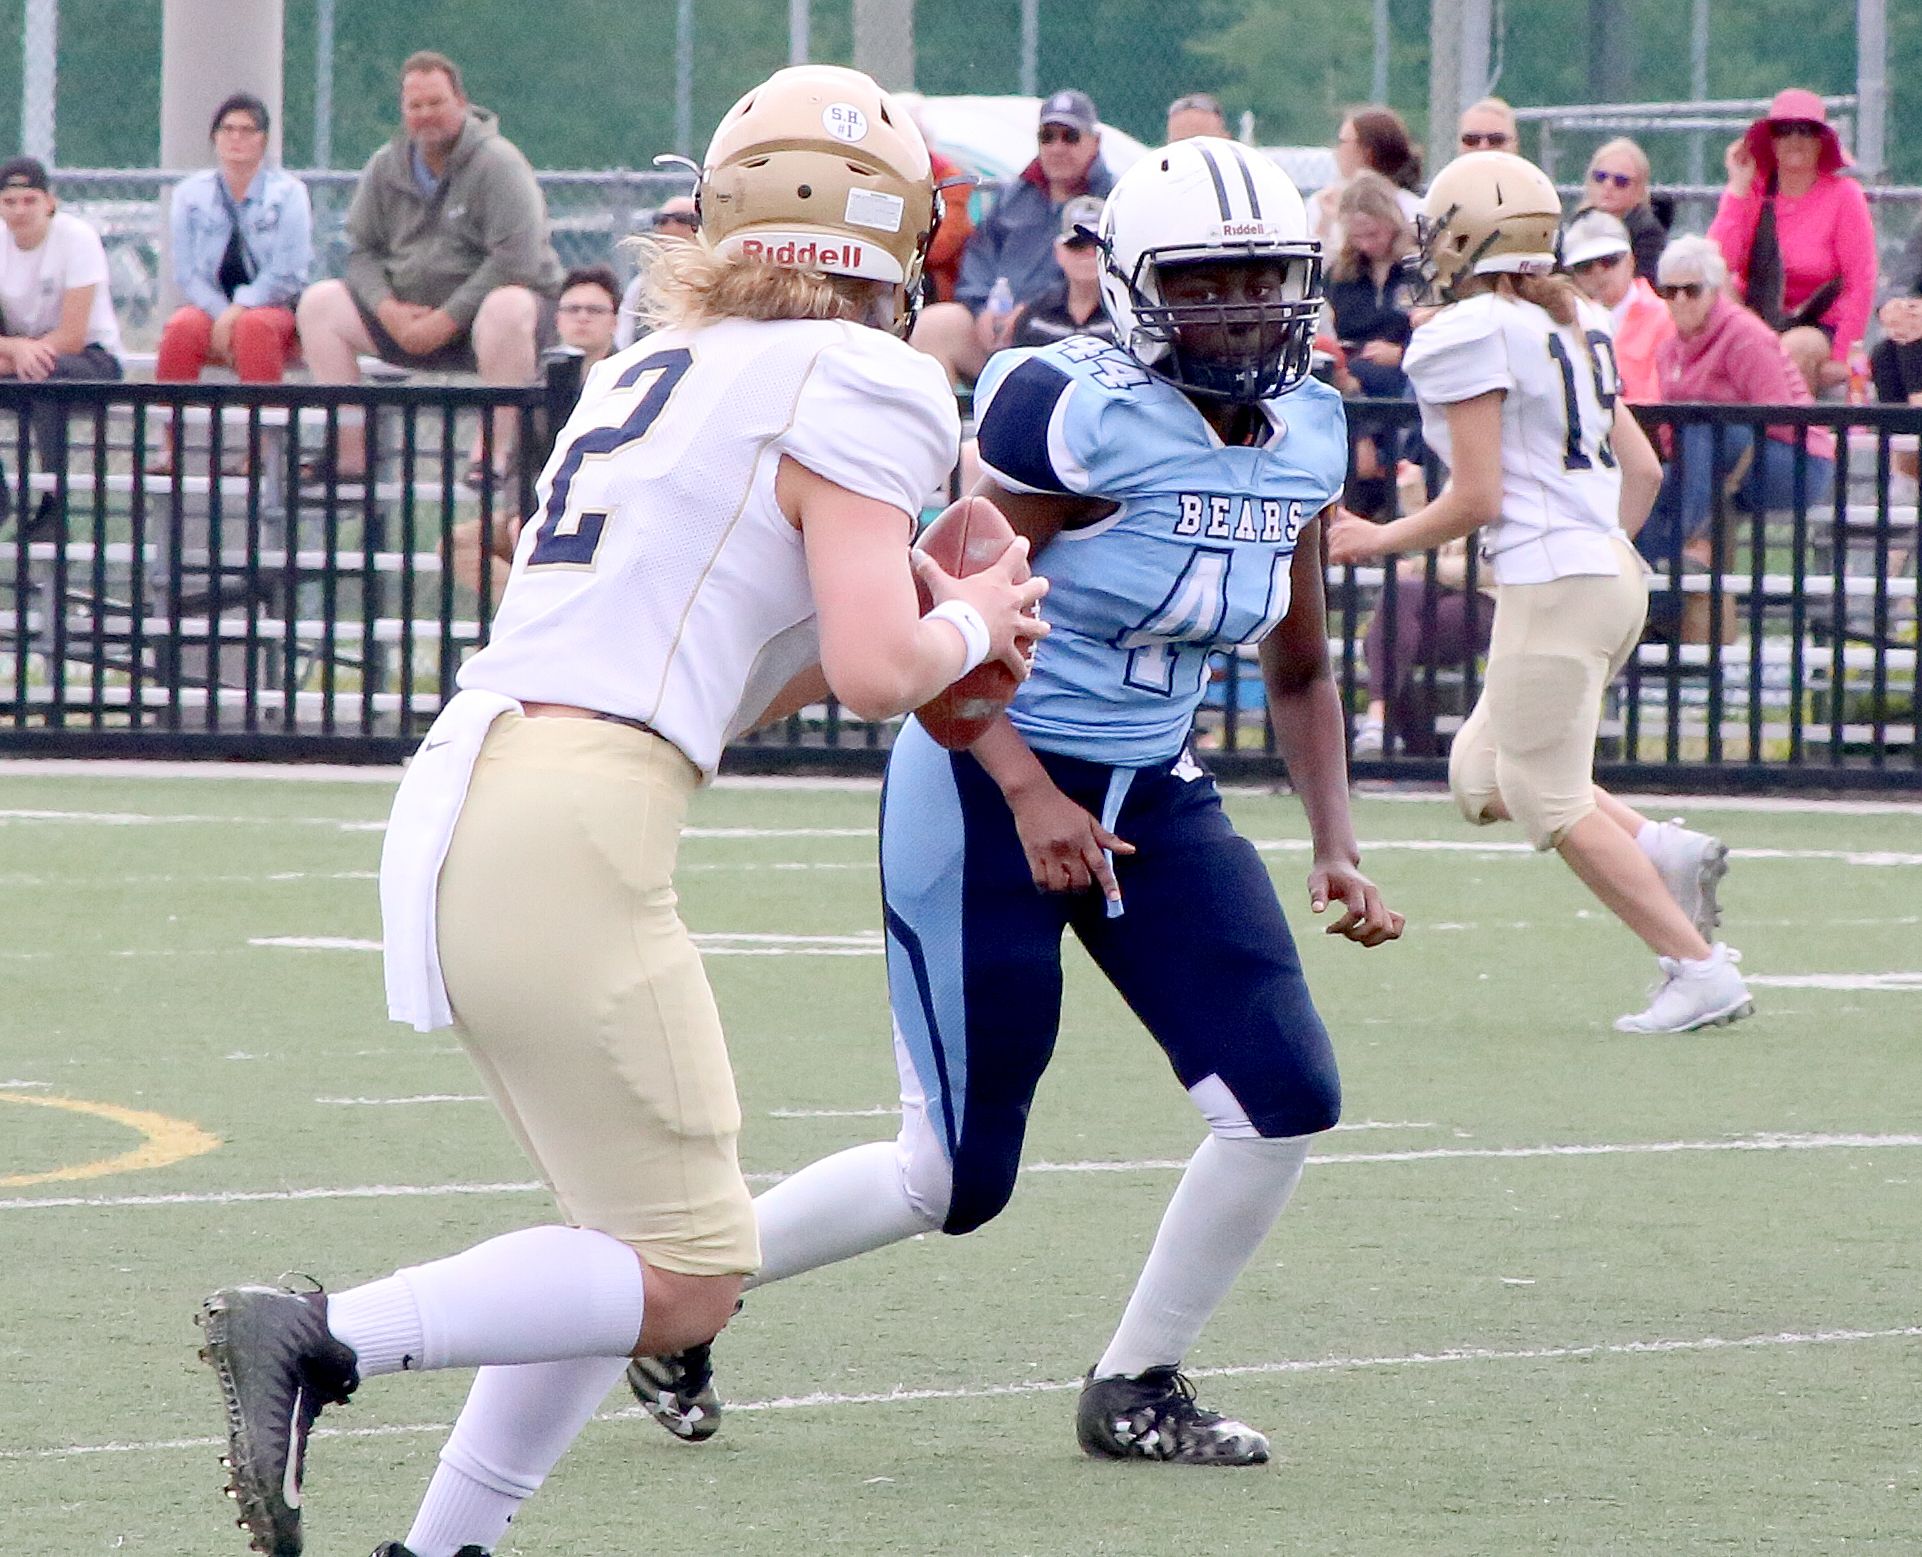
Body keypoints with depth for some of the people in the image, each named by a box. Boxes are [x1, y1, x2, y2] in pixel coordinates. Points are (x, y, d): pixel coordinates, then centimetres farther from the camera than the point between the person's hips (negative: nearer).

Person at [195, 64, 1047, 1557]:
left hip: (459, 799, 9)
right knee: (685, 1282, -4)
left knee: (638, 1245, 17)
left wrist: (906, 616, 23)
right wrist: (969, 624, 11)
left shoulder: (656, 371, 23)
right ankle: (321, 1339, -16)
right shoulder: (857, 388, -1)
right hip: (572, 829, -9)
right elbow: (878, 670, -9)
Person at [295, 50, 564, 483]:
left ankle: (496, 449, -31)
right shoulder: (386, 167, 6)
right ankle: (350, 452, -13)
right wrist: (390, 312, -12)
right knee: (319, 303, -7)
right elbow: (362, 249, 8)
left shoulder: (497, 164, -13)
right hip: (411, 314, 6)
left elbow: (516, 260, -21)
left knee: (508, 309, -40)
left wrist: (447, 320, -22)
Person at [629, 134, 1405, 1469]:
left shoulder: (1307, 438, 3)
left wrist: (1336, 846, 4)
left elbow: (1300, 671, 15)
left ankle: (1137, 1388, 11)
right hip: (989, 784, -7)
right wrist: (1031, 797, -29)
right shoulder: (1081, 419, -20)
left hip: (1155, 796, 7)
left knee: (1288, 1101, -8)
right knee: (956, 1179, -2)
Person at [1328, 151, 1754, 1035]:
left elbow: (1478, 499, -13)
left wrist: (1378, 540, 1)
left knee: (1550, 798, -1)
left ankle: (1696, 967, -5)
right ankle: (1667, 854, 1)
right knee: (1482, 774, 16)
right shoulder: (1572, 327, 15)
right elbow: (1643, 471, 16)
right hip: (1613, 570, 9)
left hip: (1551, 583, -9)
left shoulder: (1469, 337, -11)